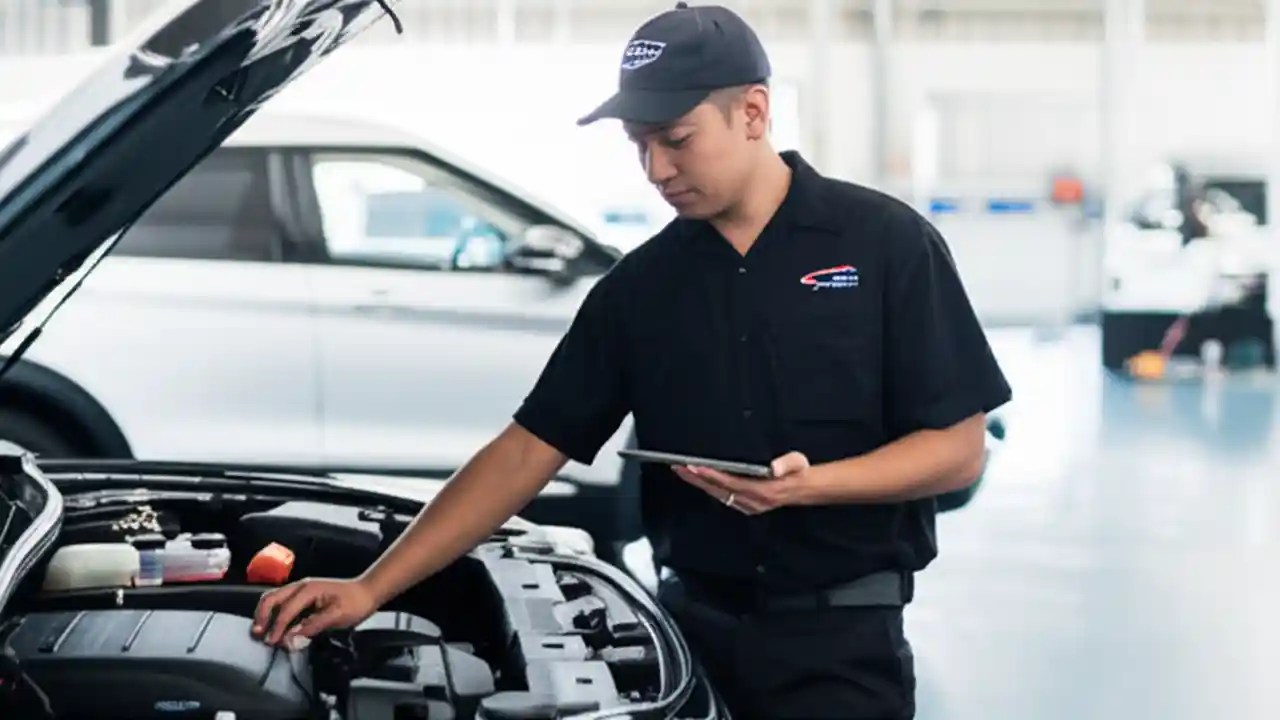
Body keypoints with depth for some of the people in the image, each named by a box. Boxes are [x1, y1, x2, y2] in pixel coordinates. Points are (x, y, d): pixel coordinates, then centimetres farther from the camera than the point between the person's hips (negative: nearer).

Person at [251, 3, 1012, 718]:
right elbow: (525, 451, 3)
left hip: (841, 639, -4)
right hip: (692, 627, 4)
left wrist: (809, 485, -23)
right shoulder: (640, 286, 5)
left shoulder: (886, 243, -6)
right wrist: (372, 588, -5)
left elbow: (959, 449, -7)